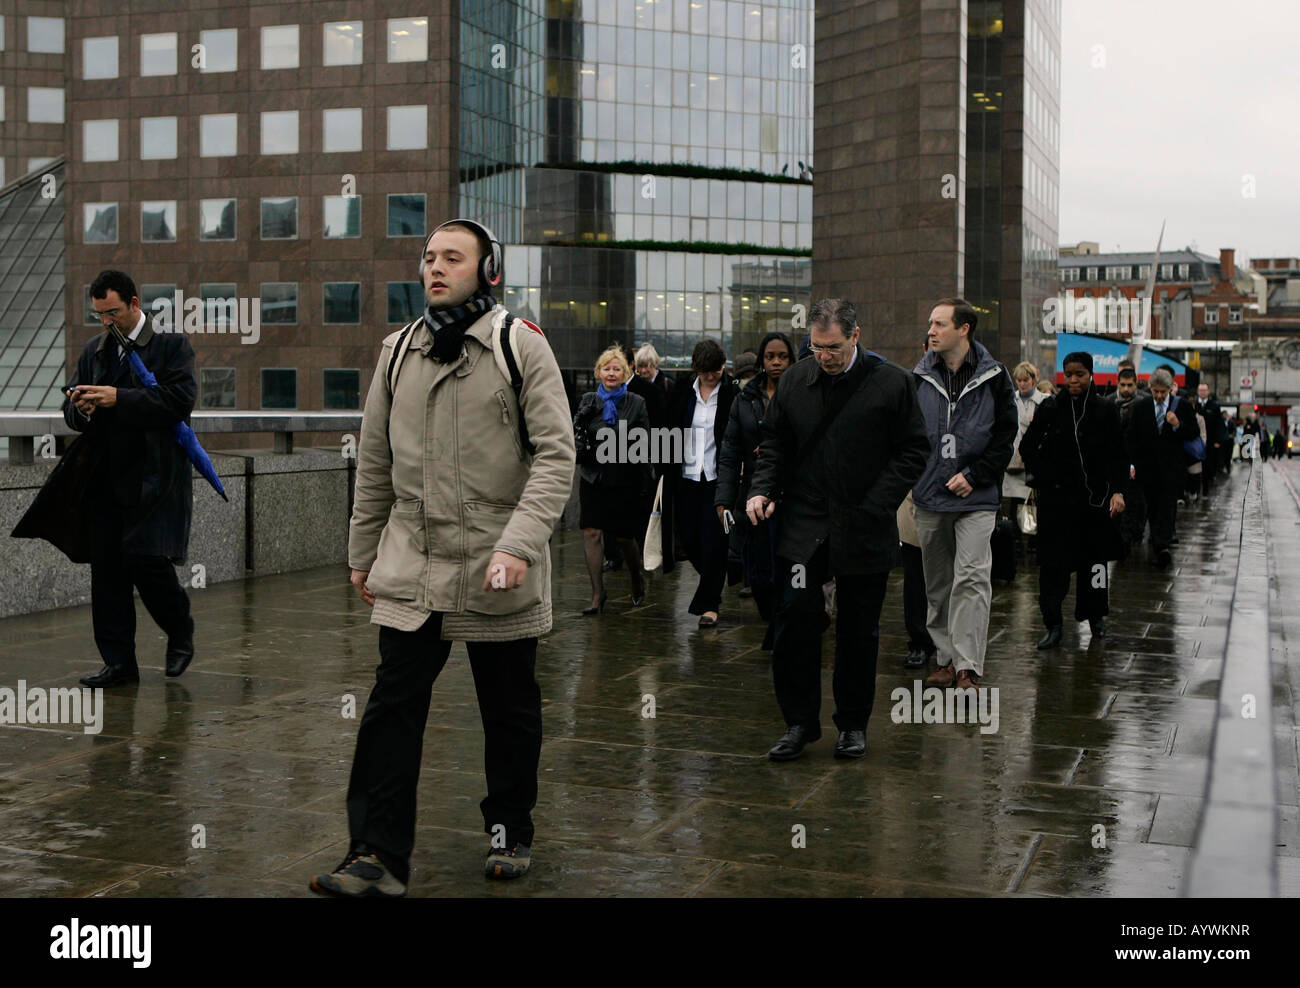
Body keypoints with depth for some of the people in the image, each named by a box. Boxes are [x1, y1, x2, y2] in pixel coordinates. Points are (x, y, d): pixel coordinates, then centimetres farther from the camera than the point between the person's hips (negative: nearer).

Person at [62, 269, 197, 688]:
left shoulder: (171, 343, -2)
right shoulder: (94, 350, 16)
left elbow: (180, 400, -15)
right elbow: (72, 412, 17)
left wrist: (118, 398, -20)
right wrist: (79, 407, -8)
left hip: (155, 476, -6)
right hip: (107, 477, 6)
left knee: (147, 559, -11)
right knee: (106, 567, 4)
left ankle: (181, 634, 17)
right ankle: (119, 663, 12)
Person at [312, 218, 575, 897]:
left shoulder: (522, 346, -4)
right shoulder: (398, 351, 10)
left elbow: (555, 454, -11)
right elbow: (374, 462, 16)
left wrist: (520, 543, -22)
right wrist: (364, 554, 16)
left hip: (497, 571, -3)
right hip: (410, 567, 3)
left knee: (510, 710, 10)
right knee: (391, 707, -2)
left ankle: (511, 833, 30)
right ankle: (378, 859, 4)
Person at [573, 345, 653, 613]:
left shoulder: (636, 403, 0)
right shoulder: (588, 401, 6)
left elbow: (644, 445, -1)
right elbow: (576, 437, 9)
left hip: (625, 480, -2)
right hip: (593, 478, 2)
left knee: (624, 537, 7)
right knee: (591, 533, -7)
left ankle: (637, 580, 34)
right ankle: (597, 593, 0)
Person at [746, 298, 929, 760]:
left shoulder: (892, 383, -4)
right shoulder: (795, 380, 6)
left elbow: (913, 451, -2)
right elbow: (774, 443, 15)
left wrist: (876, 506, -11)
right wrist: (763, 489, -2)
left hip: (864, 531, -2)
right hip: (804, 524, 2)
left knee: (859, 631, 8)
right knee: (795, 621, -5)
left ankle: (853, 723, 23)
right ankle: (799, 722, 7)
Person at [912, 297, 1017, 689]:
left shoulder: (993, 377, -1)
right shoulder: (919, 377, 7)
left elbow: (1006, 435, -1)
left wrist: (974, 475, -9)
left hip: (977, 498, -3)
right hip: (929, 496, 4)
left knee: (972, 578, -11)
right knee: (937, 583, 9)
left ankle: (968, 667, -8)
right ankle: (946, 659, 19)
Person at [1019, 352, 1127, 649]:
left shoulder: (1106, 410, 1)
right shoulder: (1051, 408, 0)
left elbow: (1119, 456, 2)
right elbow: (1027, 447, 9)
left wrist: (1118, 491, -9)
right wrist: (1044, 477, 1)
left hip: (1094, 497, 1)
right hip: (1056, 498, -1)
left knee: (1094, 558, 10)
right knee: (1053, 562, -6)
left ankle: (1094, 615, 28)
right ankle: (1053, 625, -3)